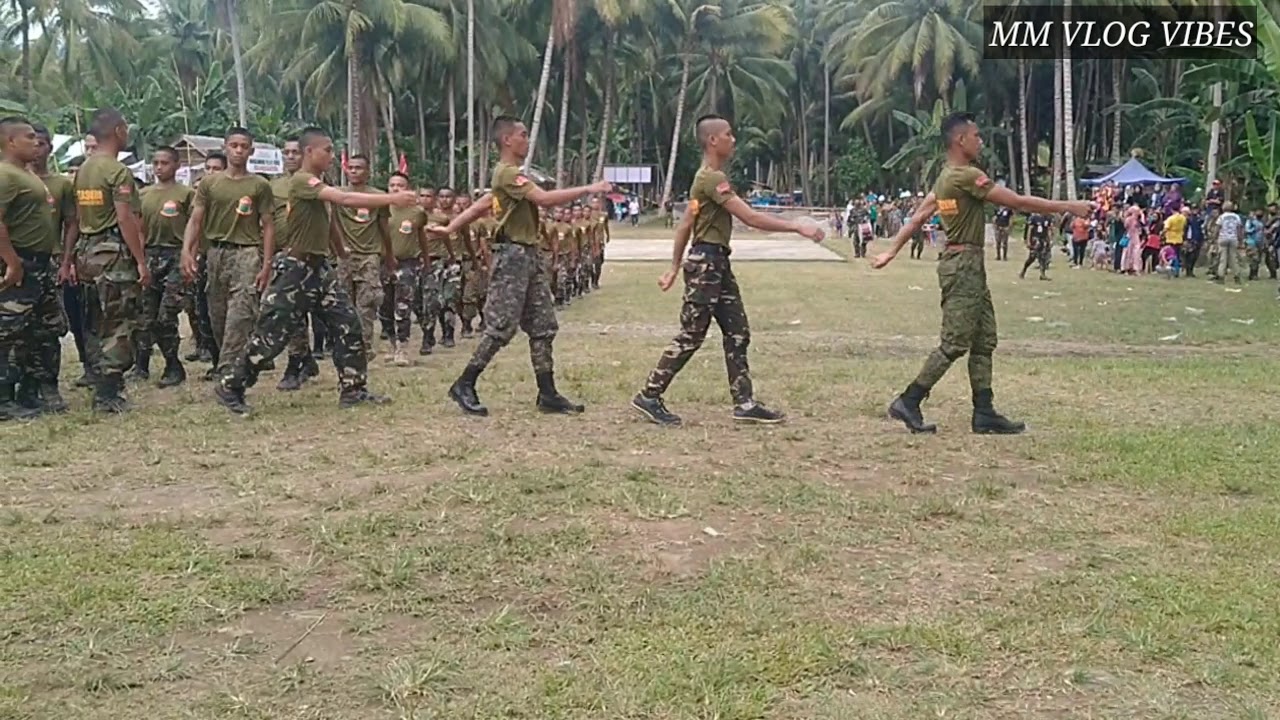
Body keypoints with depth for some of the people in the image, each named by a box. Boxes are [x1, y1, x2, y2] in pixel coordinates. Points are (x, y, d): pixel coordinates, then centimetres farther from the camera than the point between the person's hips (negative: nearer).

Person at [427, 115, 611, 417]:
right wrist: (589, 189, -23)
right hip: (512, 255, -10)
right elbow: (545, 199, -26)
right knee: (501, 327, -6)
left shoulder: (511, 174, 19)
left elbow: (483, 204, 23)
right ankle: (464, 386, 5)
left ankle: (547, 395, 8)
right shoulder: (507, 173, -14)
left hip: (529, 255, 10)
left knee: (543, 326, 6)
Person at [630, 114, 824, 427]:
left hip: (717, 263, 10)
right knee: (691, 336, -5)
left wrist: (674, 267, 21)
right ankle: (648, 396, 4)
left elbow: (684, 225, 19)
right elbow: (751, 218, -22)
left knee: (737, 334, 8)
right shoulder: (713, 178, -16)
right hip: (706, 262, -10)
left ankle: (745, 403, 12)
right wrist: (797, 227, -20)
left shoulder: (708, 177, 16)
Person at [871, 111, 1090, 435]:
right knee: (955, 344, -7)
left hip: (970, 267, 10)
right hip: (963, 265, -10)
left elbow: (918, 216, 18)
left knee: (984, 342, 9)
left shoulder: (946, 178, 14)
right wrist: (1069, 207, -10)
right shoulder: (967, 176, -16)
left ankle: (984, 413, 11)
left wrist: (892, 251, 22)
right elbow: (1019, 202, -16)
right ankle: (908, 403, -2)